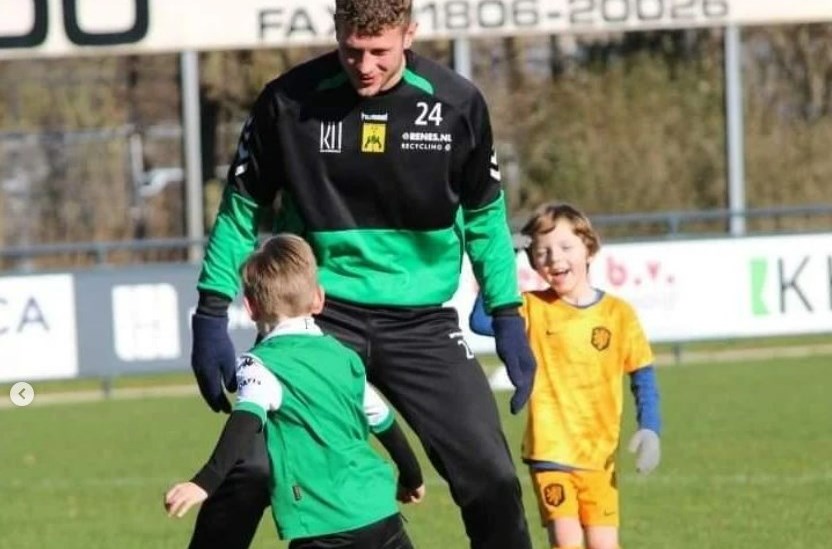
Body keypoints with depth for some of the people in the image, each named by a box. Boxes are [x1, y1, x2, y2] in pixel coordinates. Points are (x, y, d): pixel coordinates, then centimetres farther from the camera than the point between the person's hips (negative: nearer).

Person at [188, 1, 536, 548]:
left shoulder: (456, 103, -5)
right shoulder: (290, 101, -10)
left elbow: (484, 216, 9)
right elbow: (243, 209, 2)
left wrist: (508, 318, 6)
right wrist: (211, 315, -2)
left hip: (421, 321, 1)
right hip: (321, 315, -1)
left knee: (491, 478, -6)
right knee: (249, 471, -15)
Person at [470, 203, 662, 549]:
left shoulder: (617, 313, 1)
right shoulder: (533, 309, 0)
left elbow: (643, 377, 5)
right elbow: (481, 321, -15)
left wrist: (649, 429, -6)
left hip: (599, 455, 1)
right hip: (550, 451, -1)